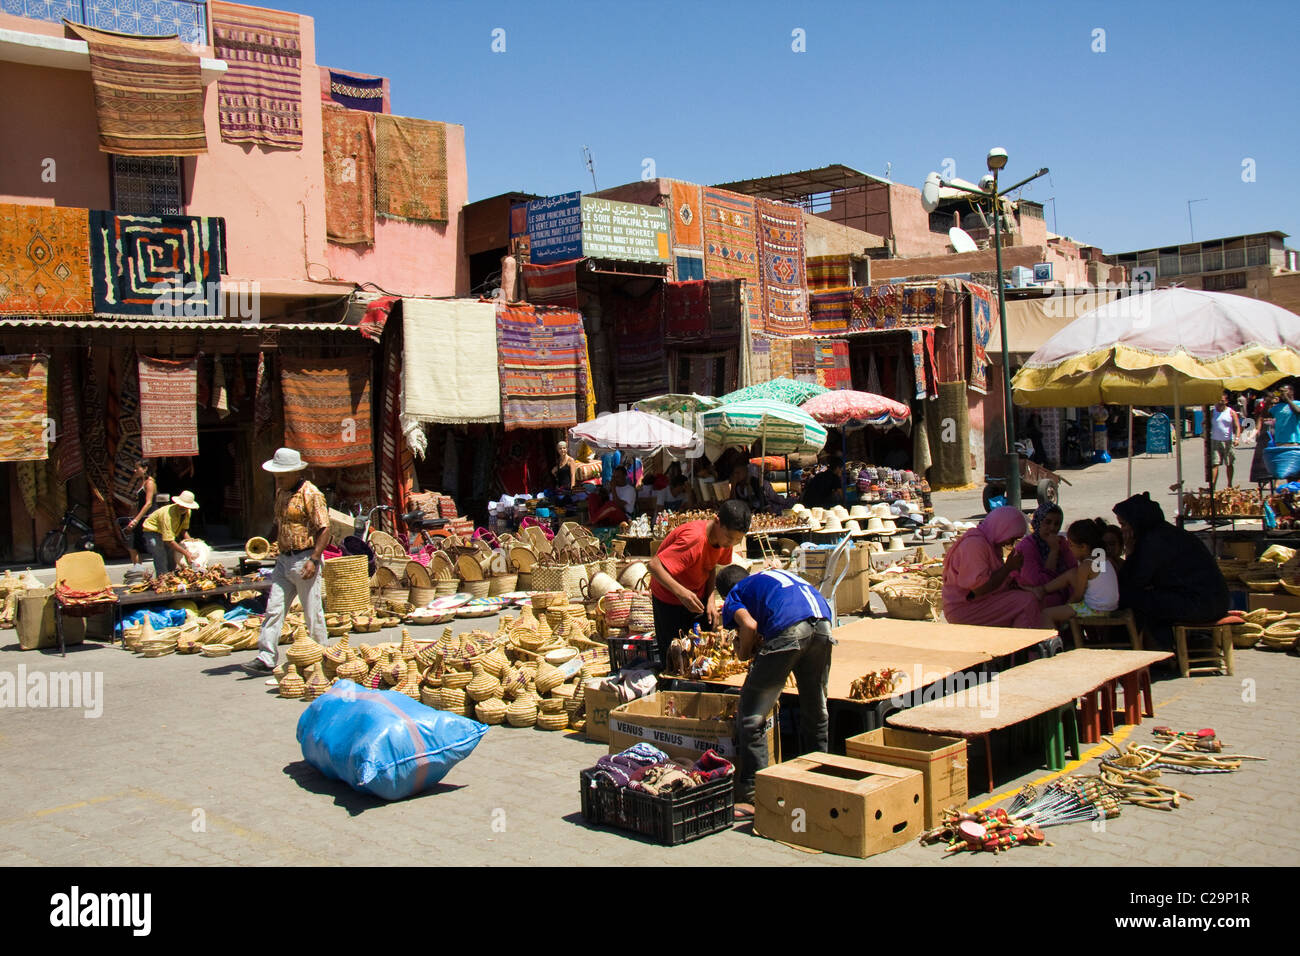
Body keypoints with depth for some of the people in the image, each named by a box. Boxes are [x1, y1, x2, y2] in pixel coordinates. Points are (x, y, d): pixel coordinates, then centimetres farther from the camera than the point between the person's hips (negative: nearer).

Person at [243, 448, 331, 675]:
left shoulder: (310, 494, -11)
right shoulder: (281, 493, 13)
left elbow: (324, 529, -14)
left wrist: (313, 559, -20)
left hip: (305, 559, -8)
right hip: (284, 559, 8)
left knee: (312, 612, 1)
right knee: (273, 609, 2)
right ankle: (266, 658, 3)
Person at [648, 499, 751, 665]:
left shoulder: (726, 535, -12)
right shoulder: (694, 538, -36)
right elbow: (654, 565, -37)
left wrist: (711, 599, -9)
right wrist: (681, 592, -47)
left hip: (698, 596, 6)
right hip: (670, 599, -6)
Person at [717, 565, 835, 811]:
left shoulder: (732, 597, 22)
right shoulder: (772, 574, 38)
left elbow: (749, 625, 0)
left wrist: (743, 653, 17)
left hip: (788, 628, -6)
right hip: (823, 620, 6)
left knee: (751, 716, 7)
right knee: (816, 711, 23)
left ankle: (751, 796, 7)